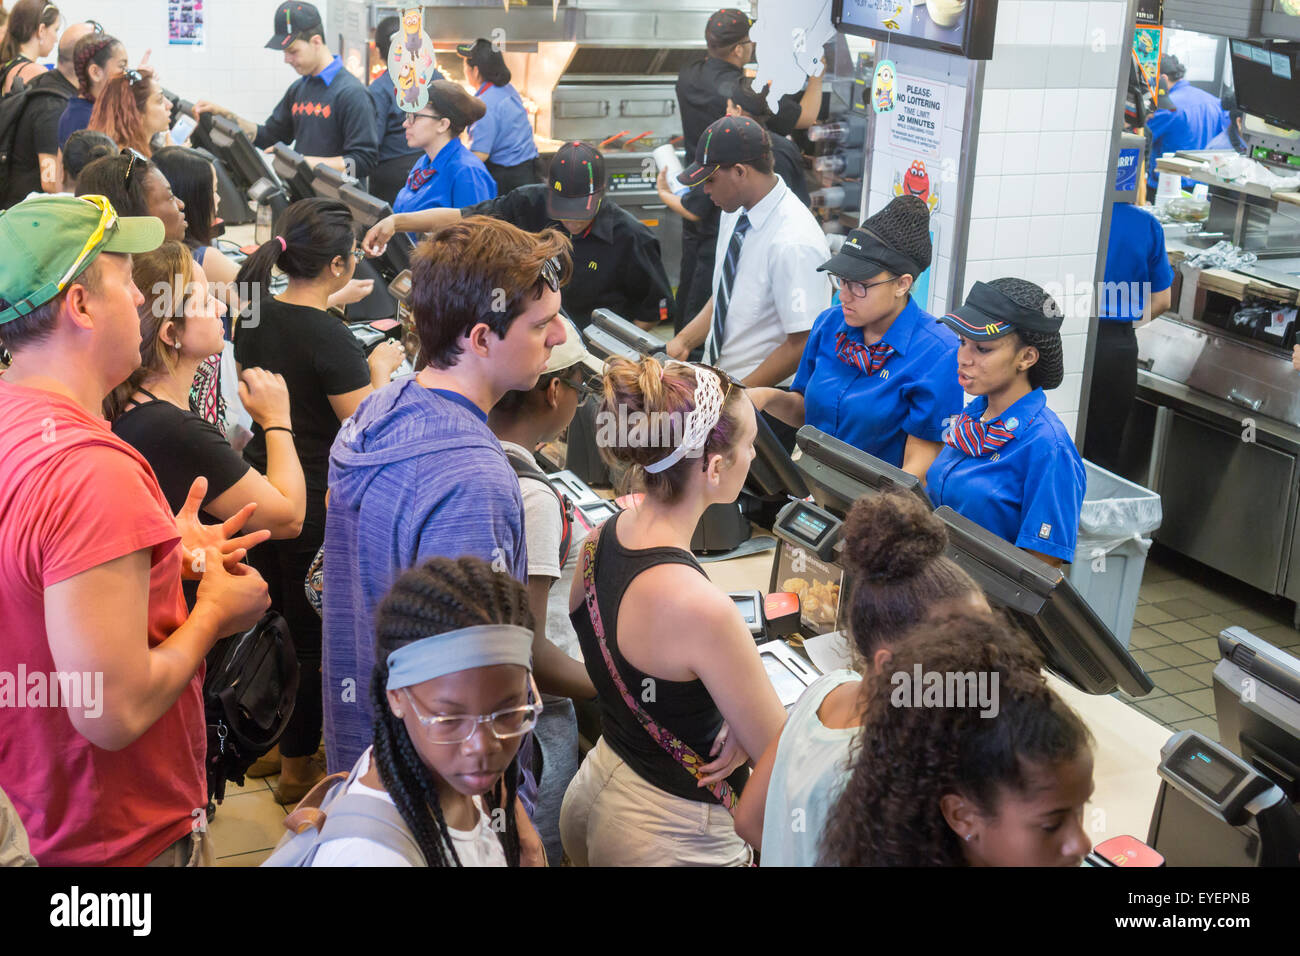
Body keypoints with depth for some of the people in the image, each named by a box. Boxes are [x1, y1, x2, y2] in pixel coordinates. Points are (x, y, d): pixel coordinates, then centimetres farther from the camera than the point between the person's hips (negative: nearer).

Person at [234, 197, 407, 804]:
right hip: (317, 505, -8)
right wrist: (380, 368, -6)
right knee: (313, 635, 8)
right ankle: (298, 767, 22)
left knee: (269, 617, 22)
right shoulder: (330, 338, -24)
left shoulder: (255, 317, 0)